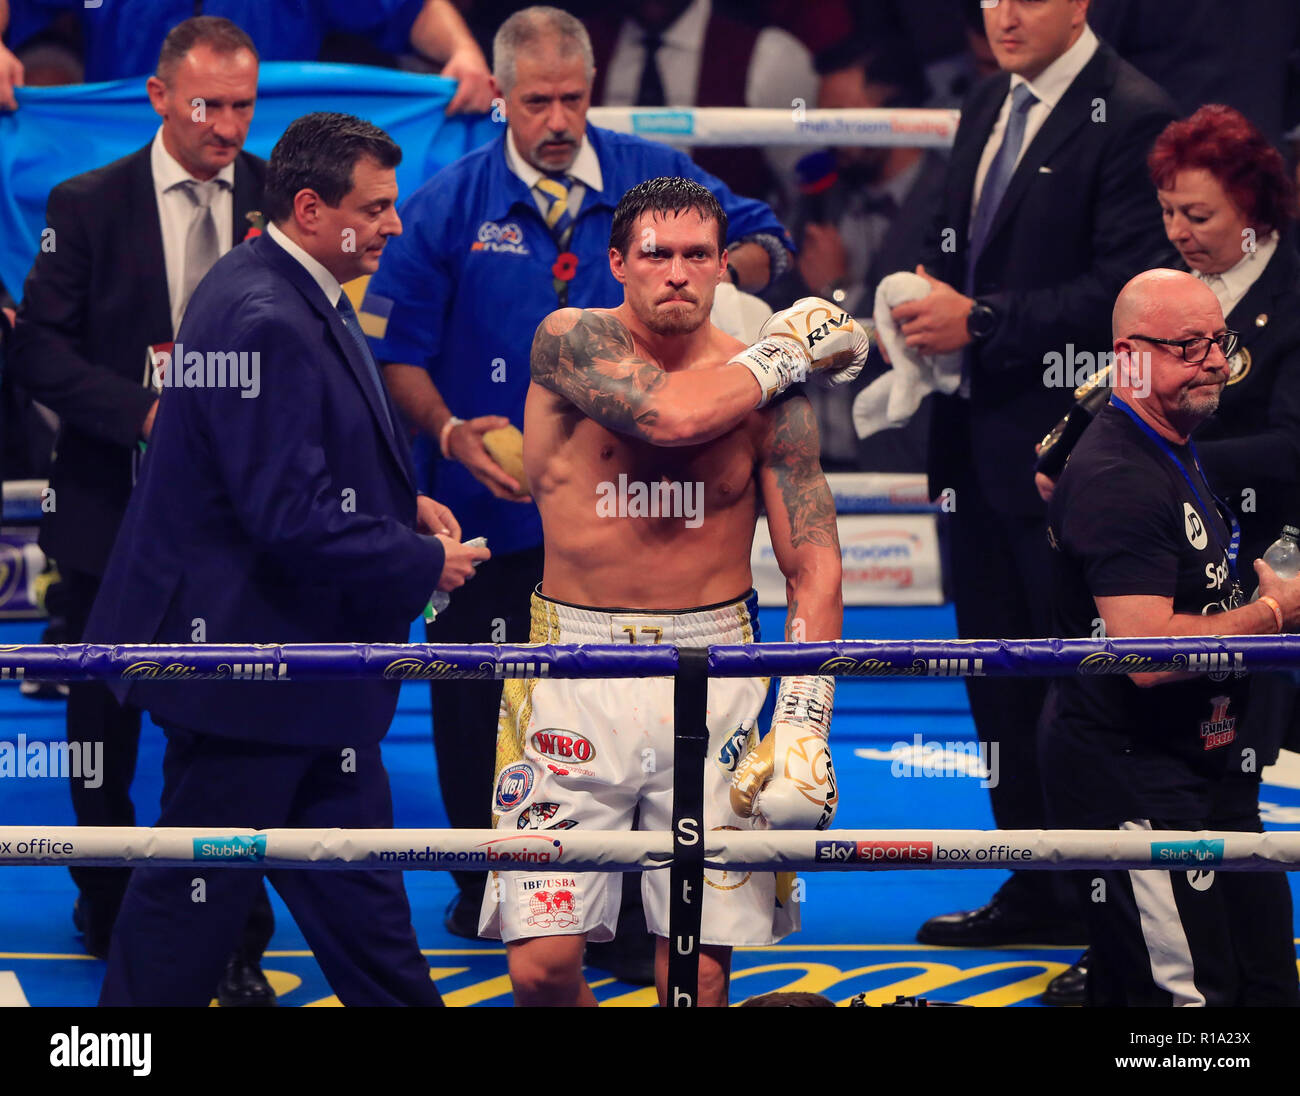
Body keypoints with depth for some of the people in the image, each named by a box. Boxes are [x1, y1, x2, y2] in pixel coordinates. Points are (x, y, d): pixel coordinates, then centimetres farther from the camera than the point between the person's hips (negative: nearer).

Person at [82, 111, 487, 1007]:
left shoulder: (297, 296, 9)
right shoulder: (266, 321, -25)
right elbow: (291, 518, -28)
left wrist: (404, 504, 7)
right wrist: (423, 563, -15)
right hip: (251, 649, -11)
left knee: (356, 889, 15)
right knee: (198, 892, 1)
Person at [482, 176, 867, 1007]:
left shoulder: (768, 397, 2)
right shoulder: (571, 341, -3)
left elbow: (815, 569, 0)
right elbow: (669, 413, -23)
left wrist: (803, 724, -12)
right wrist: (787, 354, -6)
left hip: (715, 669, 1)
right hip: (577, 663, -1)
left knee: (698, 967, -2)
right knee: (542, 961, -8)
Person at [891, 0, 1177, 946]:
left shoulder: (1130, 118, -13)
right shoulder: (988, 109, 15)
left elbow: (1125, 289, -19)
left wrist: (979, 320, -19)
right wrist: (928, 302, 3)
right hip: (978, 440, 9)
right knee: (1000, 675, 13)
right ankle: (1037, 892, 23)